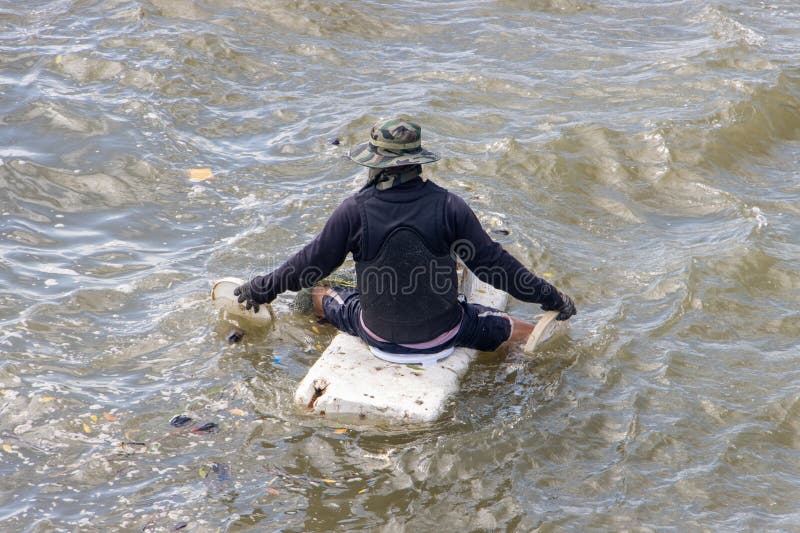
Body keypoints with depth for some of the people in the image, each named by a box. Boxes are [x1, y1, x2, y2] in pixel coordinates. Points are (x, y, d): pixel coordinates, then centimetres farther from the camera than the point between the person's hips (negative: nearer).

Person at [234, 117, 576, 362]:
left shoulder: (354, 211, -16)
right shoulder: (449, 206, -15)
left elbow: (312, 263, -6)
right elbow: (491, 262, -10)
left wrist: (262, 290, 12)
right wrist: (549, 297, 2)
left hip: (377, 332, 2)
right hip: (442, 335, -1)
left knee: (318, 295, 30)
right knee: (526, 331, 16)